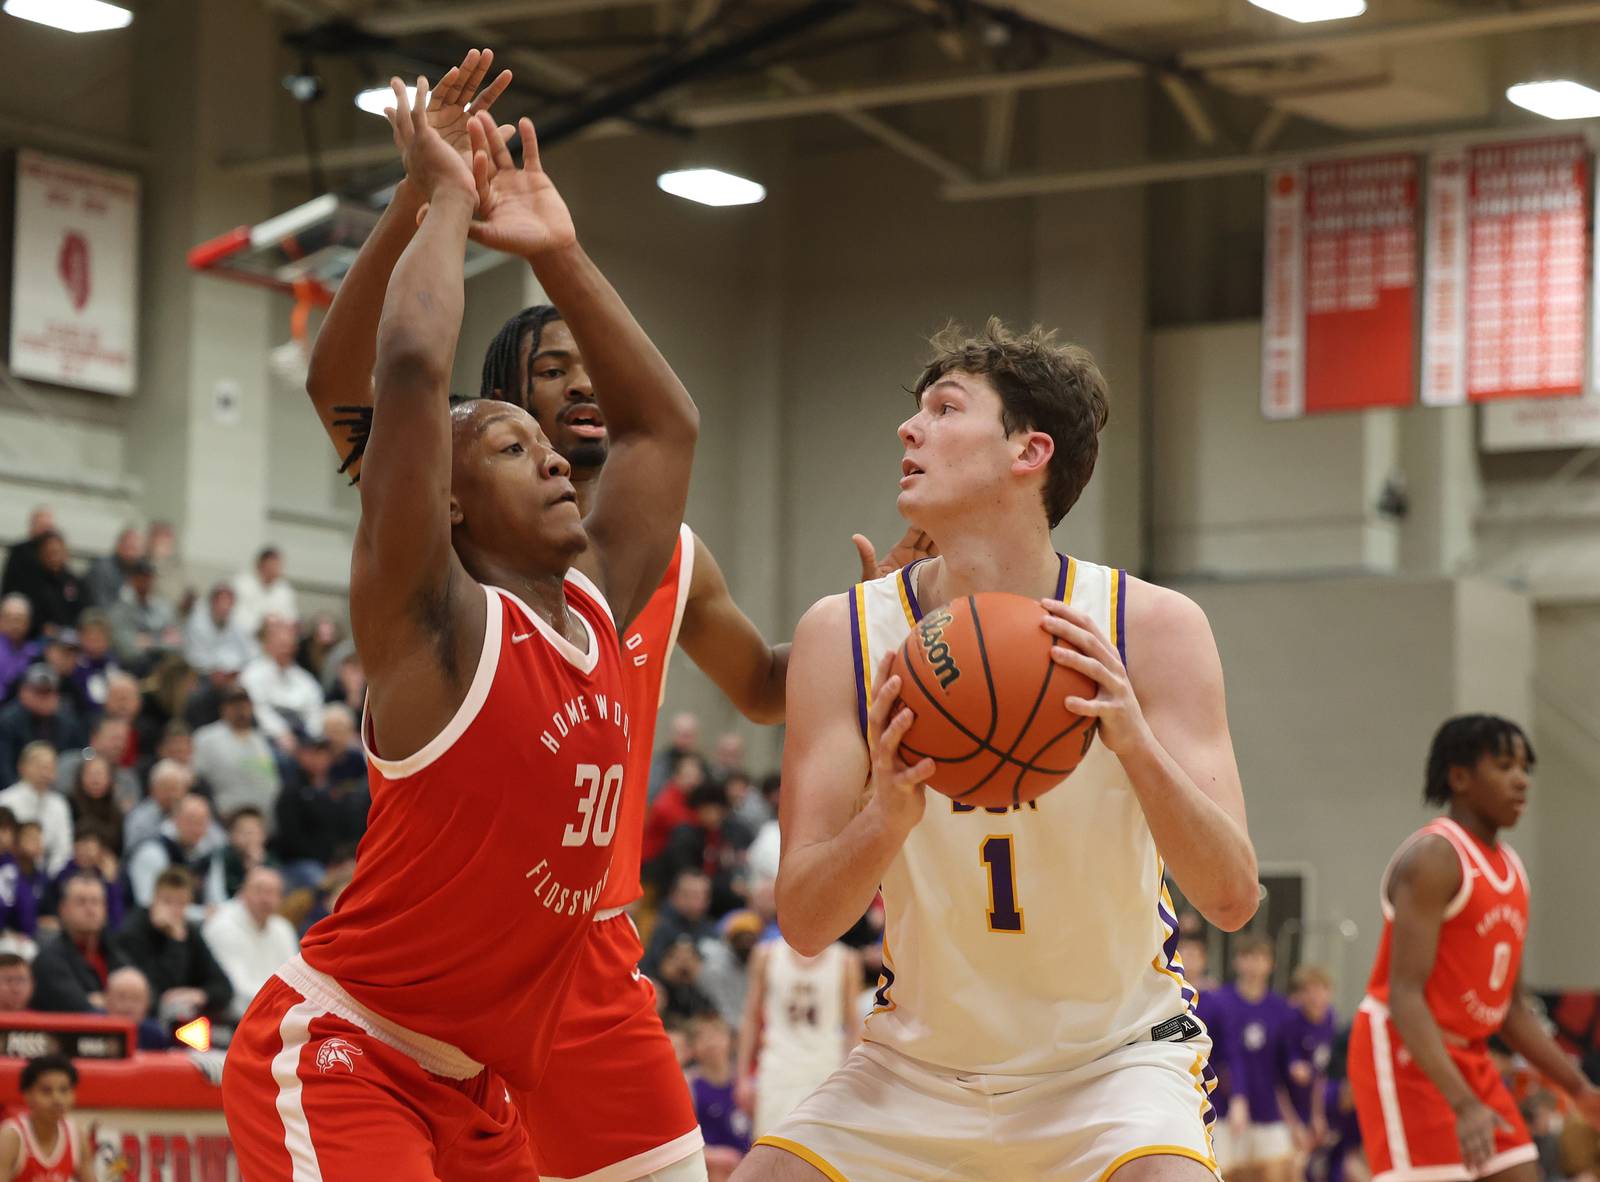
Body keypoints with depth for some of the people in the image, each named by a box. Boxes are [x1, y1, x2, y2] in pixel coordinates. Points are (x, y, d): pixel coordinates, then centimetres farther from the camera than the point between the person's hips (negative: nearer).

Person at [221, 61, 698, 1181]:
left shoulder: (597, 613, 8)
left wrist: (559, 251, 12)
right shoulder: (433, 624, -12)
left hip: (470, 1082, 8)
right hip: (334, 1057, -8)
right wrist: (445, 196, -11)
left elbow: (665, 423, 20)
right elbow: (412, 368, -24)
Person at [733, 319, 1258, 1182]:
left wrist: (1136, 742, -35)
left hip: (1113, 1054, -2)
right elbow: (804, 923, -13)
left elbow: (1231, 899, -19)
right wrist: (886, 817, -34)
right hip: (919, 1059, 2)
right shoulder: (844, 634, -10)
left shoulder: (1151, 626, -13)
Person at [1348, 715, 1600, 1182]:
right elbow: (1405, 996, -25)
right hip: (1406, 1054, -9)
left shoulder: (1510, 868, 12)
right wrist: (1463, 1105, -34)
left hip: (1468, 1056, 9)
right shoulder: (1433, 857, -16)